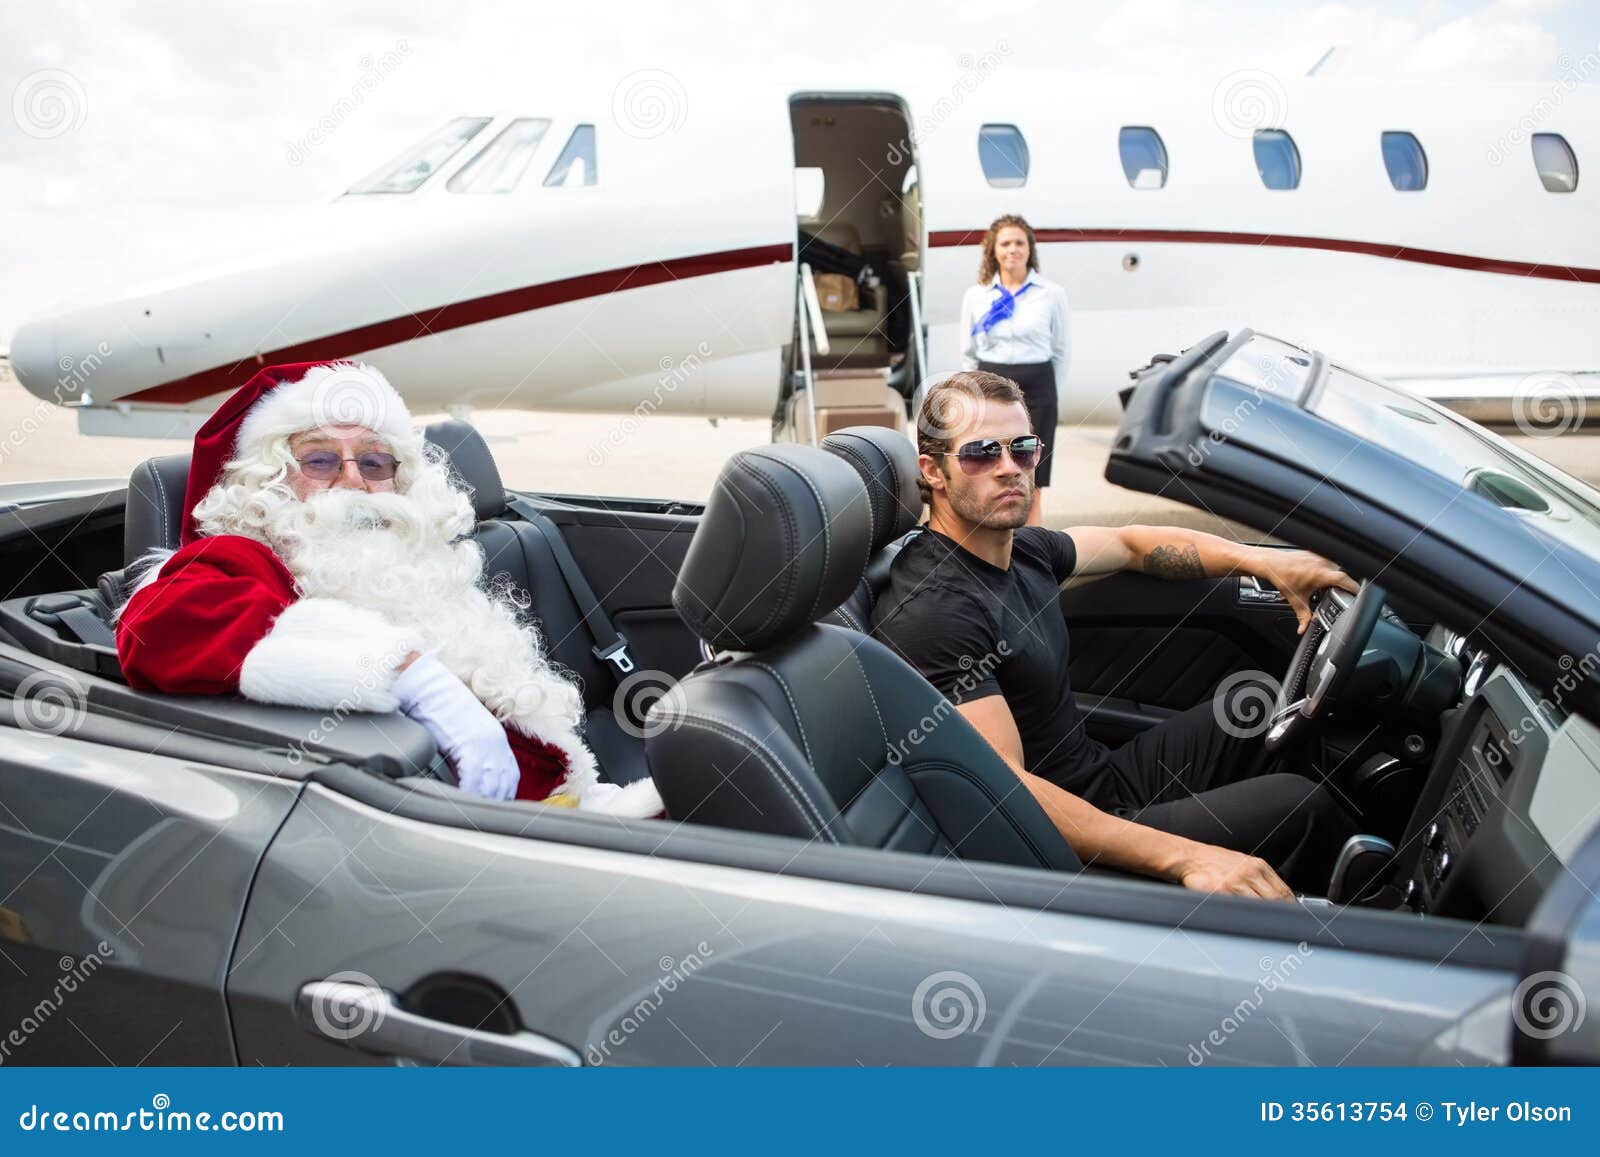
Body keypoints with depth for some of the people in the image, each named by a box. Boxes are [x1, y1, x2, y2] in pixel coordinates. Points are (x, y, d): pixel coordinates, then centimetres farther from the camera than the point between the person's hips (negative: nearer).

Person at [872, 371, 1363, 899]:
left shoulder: (1020, 549, 3)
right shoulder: (930, 611, -26)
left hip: (1104, 775, 10)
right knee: (1299, 806, -13)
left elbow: (1129, 543, 20)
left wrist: (1264, 561, 4)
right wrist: (1185, 857, -36)